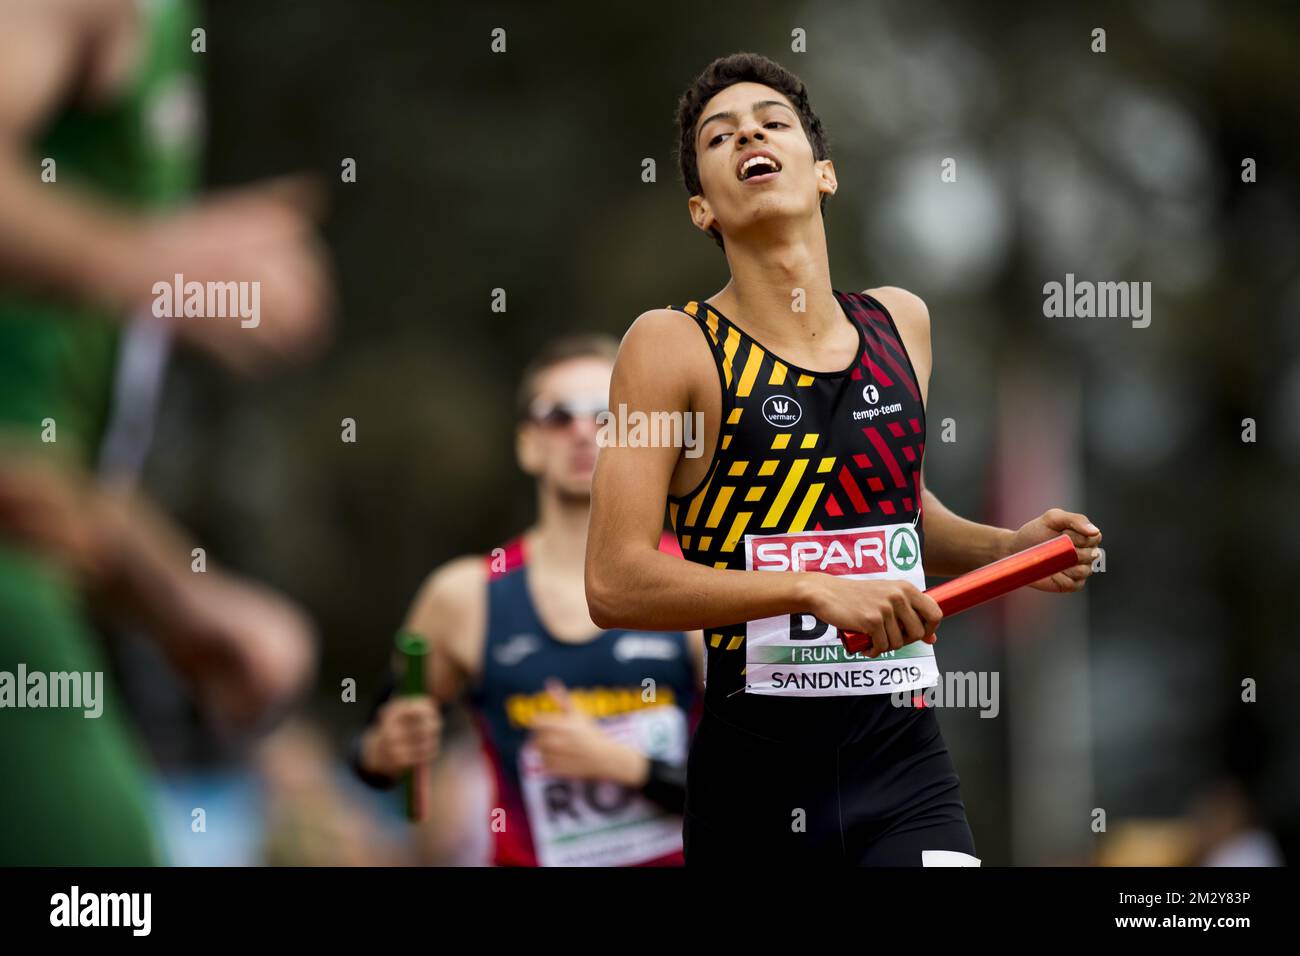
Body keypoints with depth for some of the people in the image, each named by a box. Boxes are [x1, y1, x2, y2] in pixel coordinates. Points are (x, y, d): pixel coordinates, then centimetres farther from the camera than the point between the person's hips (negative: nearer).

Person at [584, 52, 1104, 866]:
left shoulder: (902, 323, 11)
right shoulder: (674, 347, -5)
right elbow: (614, 583, -15)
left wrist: (1008, 549, 10)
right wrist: (816, 588, -23)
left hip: (904, 765, 3)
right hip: (751, 785, -3)